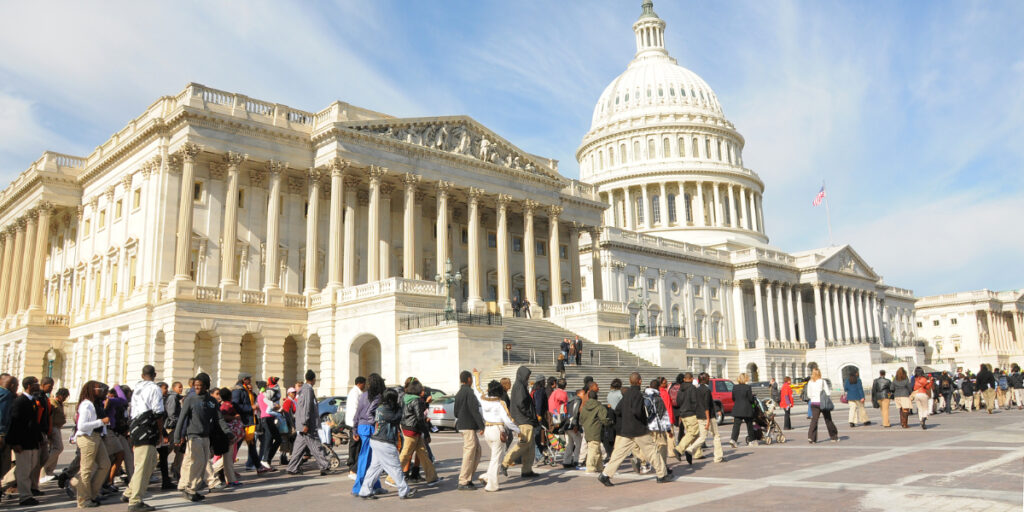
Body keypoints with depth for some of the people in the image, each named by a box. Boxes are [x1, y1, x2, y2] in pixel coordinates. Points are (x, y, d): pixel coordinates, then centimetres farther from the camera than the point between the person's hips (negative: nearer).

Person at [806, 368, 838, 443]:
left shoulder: (810, 382, 3)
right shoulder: (823, 381, -6)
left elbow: (809, 395, 5)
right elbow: (828, 393, -6)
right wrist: (830, 389, 13)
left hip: (813, 403, 2)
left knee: (814, 420, -1)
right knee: (828, 420, 12)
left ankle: (811, 437, -16)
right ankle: (834, 437, 24)